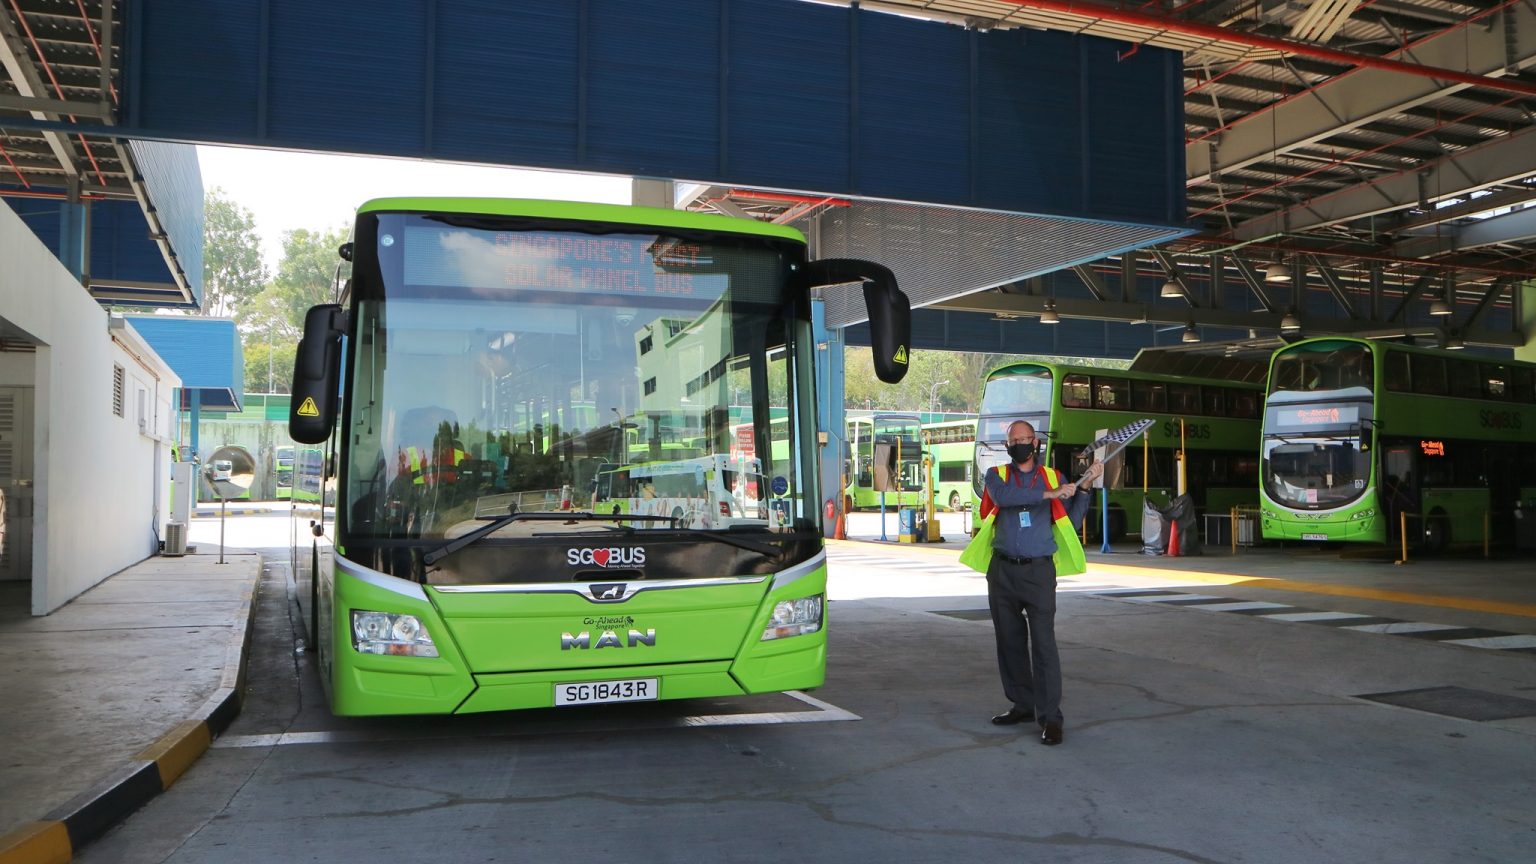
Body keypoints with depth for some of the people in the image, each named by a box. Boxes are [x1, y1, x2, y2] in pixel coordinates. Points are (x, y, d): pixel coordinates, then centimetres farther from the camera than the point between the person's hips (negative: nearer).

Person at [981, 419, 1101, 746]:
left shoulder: (1052, 477, 9)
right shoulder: (997, 475, 8)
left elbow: (1071, 521, 4)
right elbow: (1002, 496, -17)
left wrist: (1084, 487, -4)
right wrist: (1049, 494, -23)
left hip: (1039, 572, -2)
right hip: (1002, 571, 2)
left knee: (1043, 643, -9)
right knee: (1009, 641, 10)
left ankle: (1049, 716, -6)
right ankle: (1022, 704, 23)